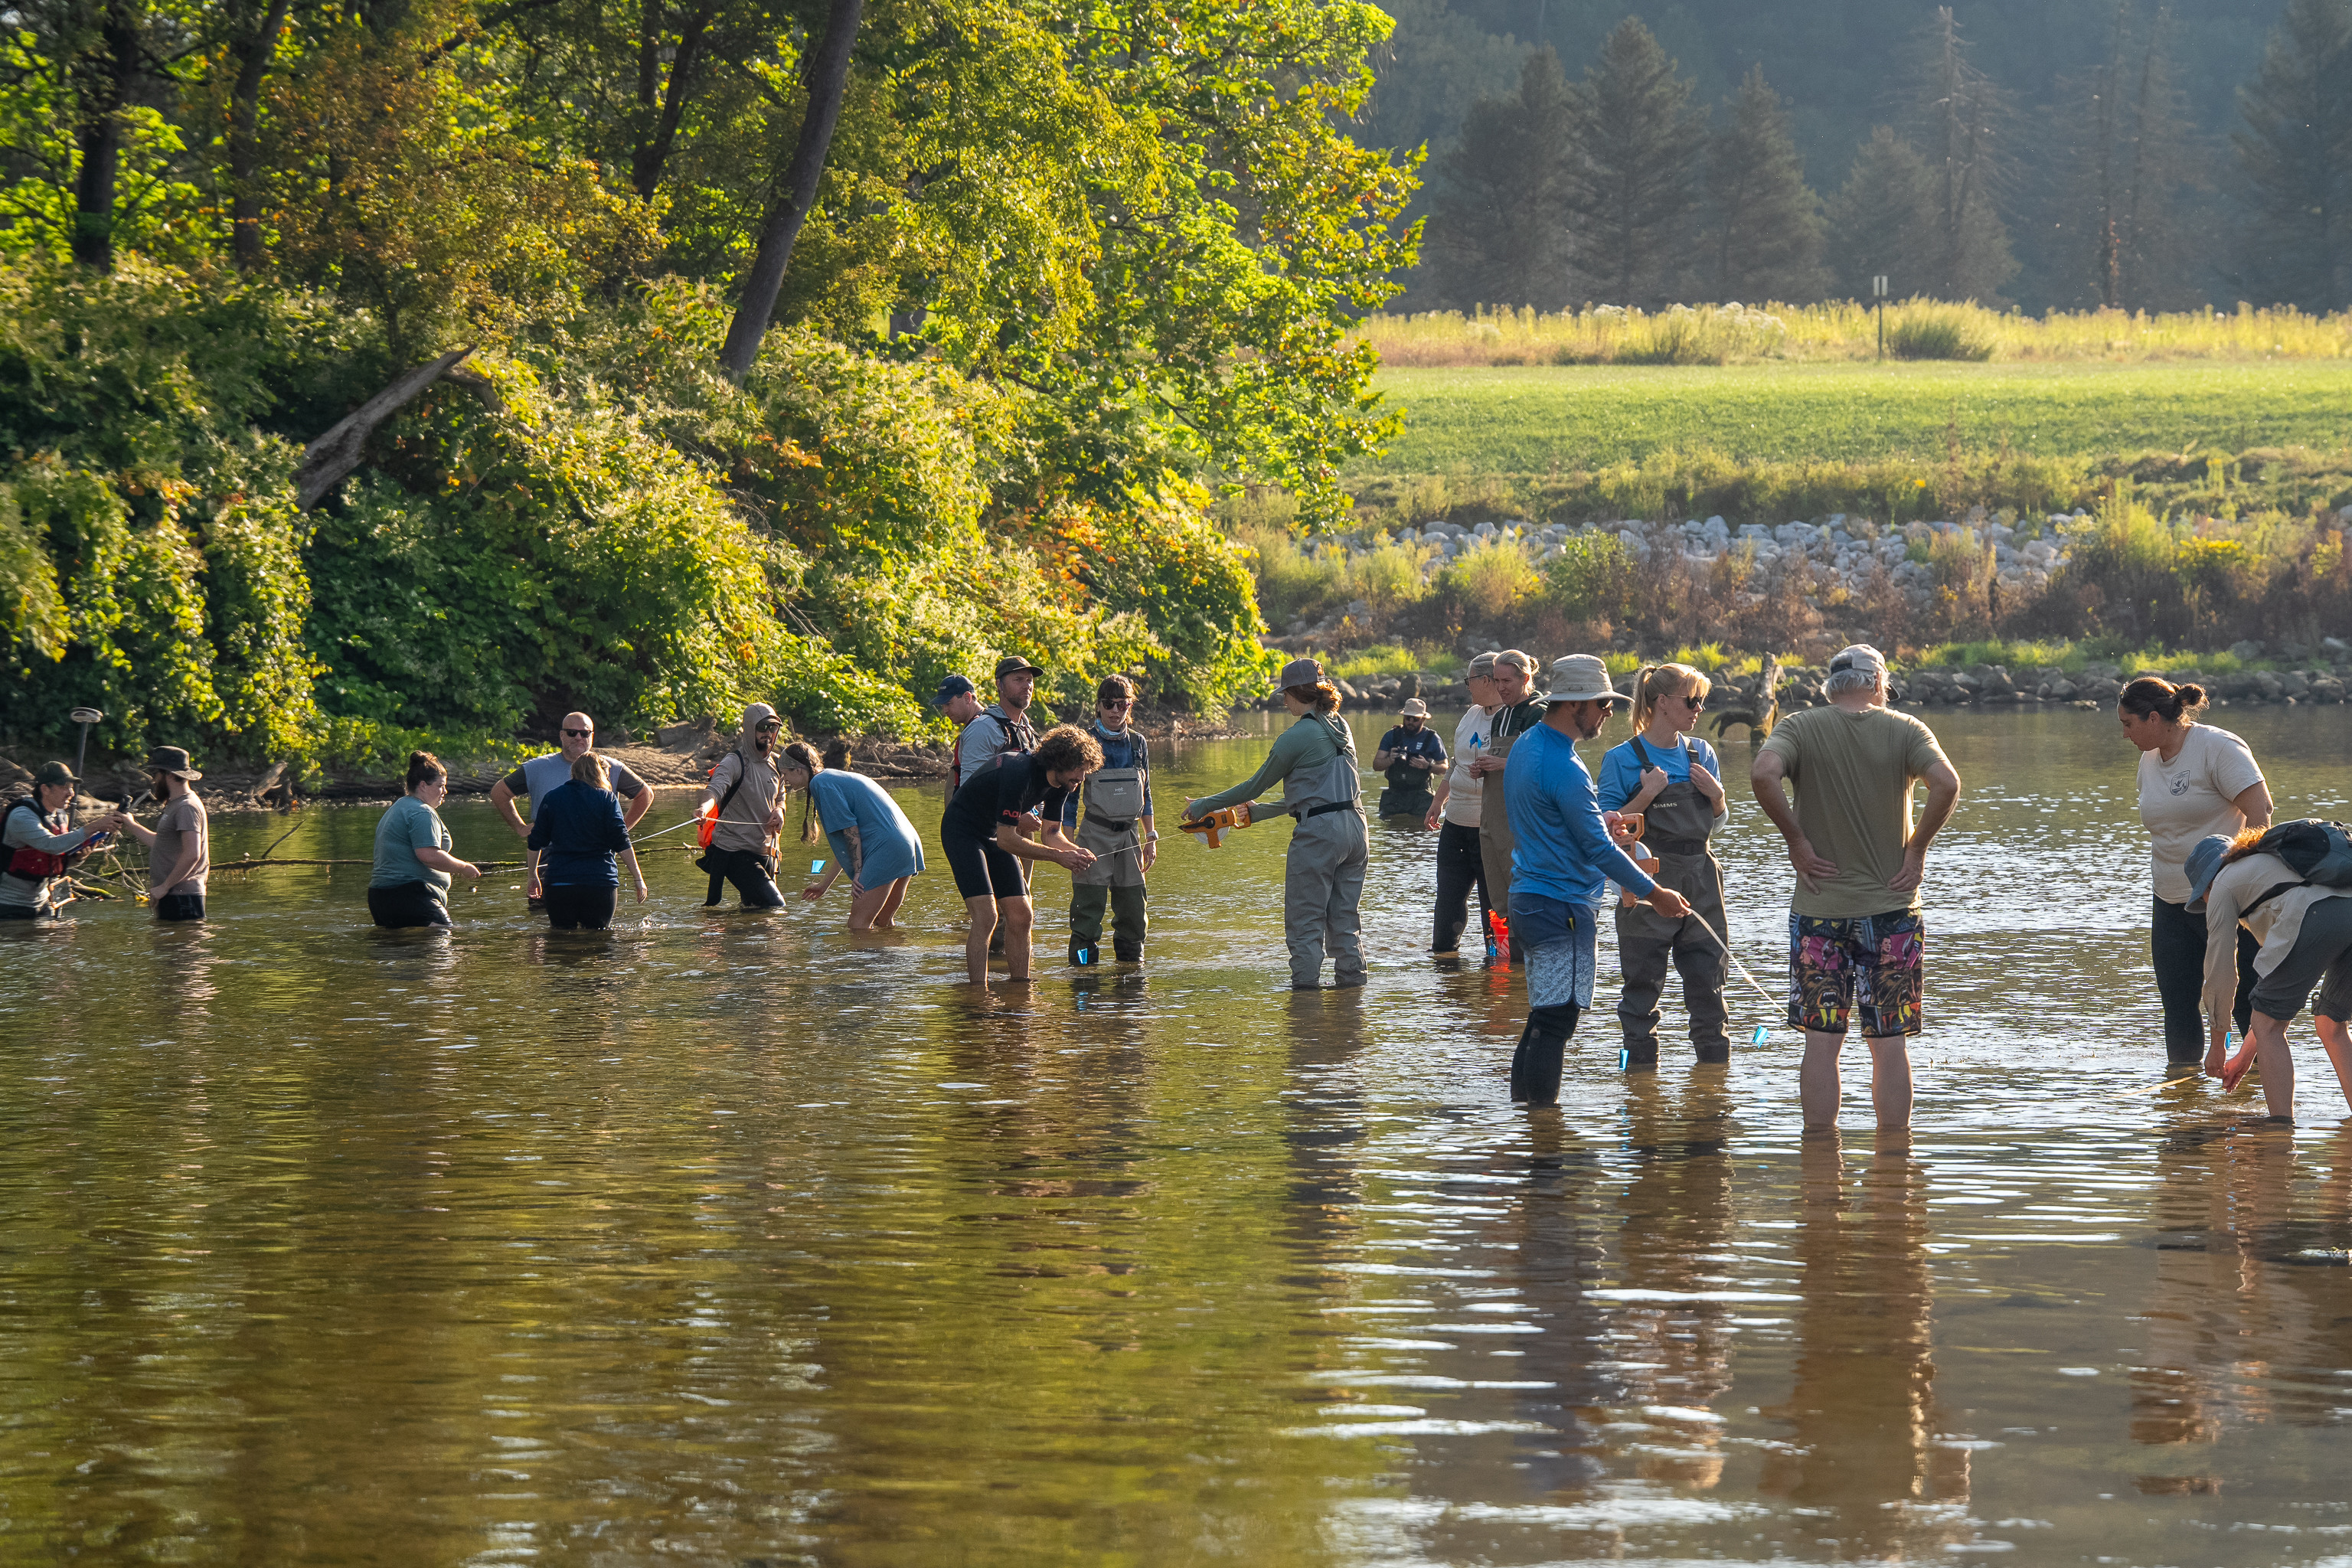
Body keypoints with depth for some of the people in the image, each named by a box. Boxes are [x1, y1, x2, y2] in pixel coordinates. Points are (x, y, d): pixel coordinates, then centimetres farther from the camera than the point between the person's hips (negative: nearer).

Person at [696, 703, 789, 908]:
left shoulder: (776, 766, 11)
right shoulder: (734, 763, -12)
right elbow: (716, 788, -30)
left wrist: (779, 810, 1)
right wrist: (704, 807, -54)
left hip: (764, 852, 8)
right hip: (734, 851, -8)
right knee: (776, 906, -16)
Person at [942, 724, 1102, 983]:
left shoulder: (1060, 783, -4)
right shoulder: (1019, 774, -32)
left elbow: (1051, 834, 4)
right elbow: (1006, 840, -30)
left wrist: (1076, 852, -18)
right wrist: (1058, 856, -28)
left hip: (995, 834, 9)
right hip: (963, 832, -9)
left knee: (1021, 916, 2)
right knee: (986, 916, -21)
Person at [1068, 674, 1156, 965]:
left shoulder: (1137, 744, 7)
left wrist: (1151, 837, 13)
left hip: (1129, 834, 4)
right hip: (1095, 832, -4)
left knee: (1133, 912, 8)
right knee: (1088, 909, -7)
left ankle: (1131, 960, 21)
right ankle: (1083, 961, 0)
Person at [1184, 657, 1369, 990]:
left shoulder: (1297, 736, -10)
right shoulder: (1340, 728, 14)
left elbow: (1256, 785, -1)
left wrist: (1204, 805, 10)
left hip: (1319, 831, -8)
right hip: (1355, 826, 8)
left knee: (1305, 920, -1)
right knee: (1345, 916, 13)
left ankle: (1306, 984, -3)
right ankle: (1351, 978, 13)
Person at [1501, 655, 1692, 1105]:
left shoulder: (1526, 744, 11)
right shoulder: (1564, 768, -20)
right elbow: (1599, 850, -18)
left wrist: (1596, 819, 15)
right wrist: (1655, 894, -9)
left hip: (1528, 898, 10)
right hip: (1563, 907, -10)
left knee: (1543, 1021, 16)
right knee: (1554, 1023, -8)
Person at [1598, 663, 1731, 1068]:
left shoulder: (1701, 753, 9)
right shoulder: (1623, 760, -5)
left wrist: (1716, 795, -4)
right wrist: (1647, 795, -19)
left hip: (1700, 884, 4)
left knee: (1708, 978, 6)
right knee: (1643, 986, 1)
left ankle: (1716, 1063, 15)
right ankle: (1641, 1064, 9)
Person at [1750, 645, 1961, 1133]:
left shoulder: (1799, 728, -1)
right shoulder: (1904, 730, -1)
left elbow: (1762, 774, -20)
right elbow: (1946, 784, -18)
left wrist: (1797, 841, -9)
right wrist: (1918, 848, -6)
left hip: (1819, 908, 0)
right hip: (1891, 908, 0)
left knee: (1821, 1042, 3)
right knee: (1890, 1043, 5)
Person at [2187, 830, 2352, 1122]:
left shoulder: (2225, 883, 23)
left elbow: (2221, 970, 21)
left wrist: (2217, 1046, 34)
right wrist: (2247, 1053, 49)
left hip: (2315, 919, -7)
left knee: (2268, 1026, 5)